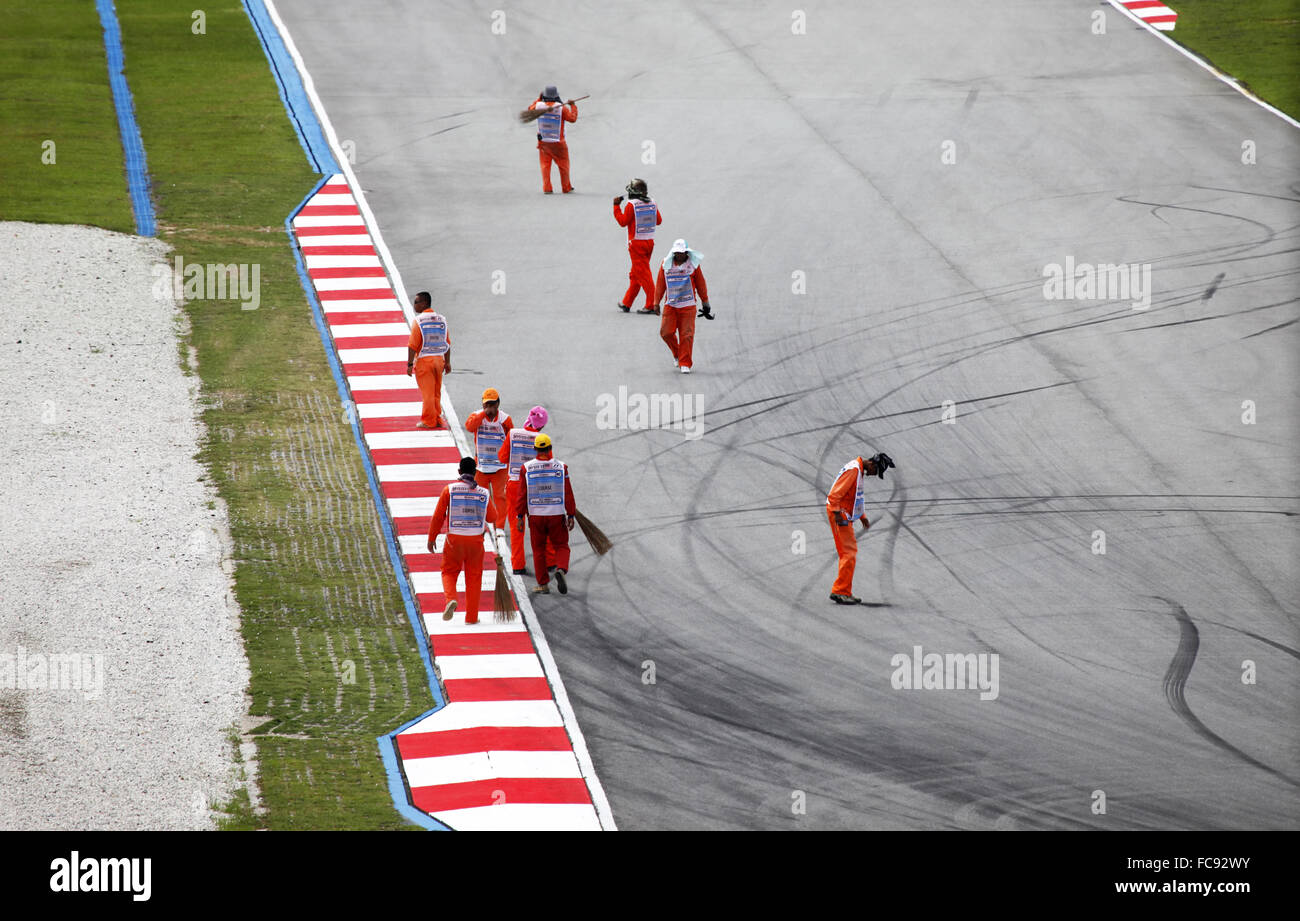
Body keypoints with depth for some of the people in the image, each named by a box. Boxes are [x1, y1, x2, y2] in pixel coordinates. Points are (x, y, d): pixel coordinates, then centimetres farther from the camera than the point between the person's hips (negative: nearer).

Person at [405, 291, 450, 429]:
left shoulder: (418, 321, -12)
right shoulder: (441, 319, 5)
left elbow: (413, 345, -15)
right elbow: (448, 343, 10)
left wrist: (409, 364, -12)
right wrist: (447, 362, 16)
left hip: (424, 361, -5)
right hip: (439, 359, 5)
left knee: (427, 393, 0)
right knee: (436, 393, 14)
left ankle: (428, 422, 4)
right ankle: (437, 421, 19)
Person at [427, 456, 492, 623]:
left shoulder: (449, 489, -6)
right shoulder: (483, 493, -1)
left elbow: (438, 516, -5)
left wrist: (431, 538, 5)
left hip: (454, 540, -1)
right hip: (476, 540, 1)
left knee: (449, 572, 16)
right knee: (474, 577, 13)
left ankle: (451, 599, -12)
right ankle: (471, 617, 15)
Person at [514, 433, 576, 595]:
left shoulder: (526, 468, -5)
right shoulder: (561, 467, -4)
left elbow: (522, 495, -3)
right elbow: (568, 494, -3)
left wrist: (519, 517, 2)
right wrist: (571, 516, 3)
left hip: (535, 515, 0)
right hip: (557, 515, 0)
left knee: (539, 549, 12)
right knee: (561, 546, 12)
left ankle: (543, 585, 14)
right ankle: (561, 570, -17)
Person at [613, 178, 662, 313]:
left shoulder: (632, 205, -14)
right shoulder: (652, 203, 4)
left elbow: (623, 222, -12)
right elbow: (659, 221, 11)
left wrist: (616, 206, -4)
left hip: (636, 243, -7)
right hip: (649, 241, 7)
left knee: (643, 274, -5)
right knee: (635, 274, 17)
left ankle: (652, 305, -12)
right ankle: (626, 303, 27)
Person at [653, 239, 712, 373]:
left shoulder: (693, 264, 0)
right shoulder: (666, 264, 4)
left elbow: (700, 284, 7)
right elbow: (660, 284, 8)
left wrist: (705, 302, 10)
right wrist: (656, 303, 5)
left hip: (688, 305, -2)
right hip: (670, 305, 2)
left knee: (687, 335, -6)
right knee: (666, 332, -3)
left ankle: (685, 364, 2)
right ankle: (676, 353, 25)